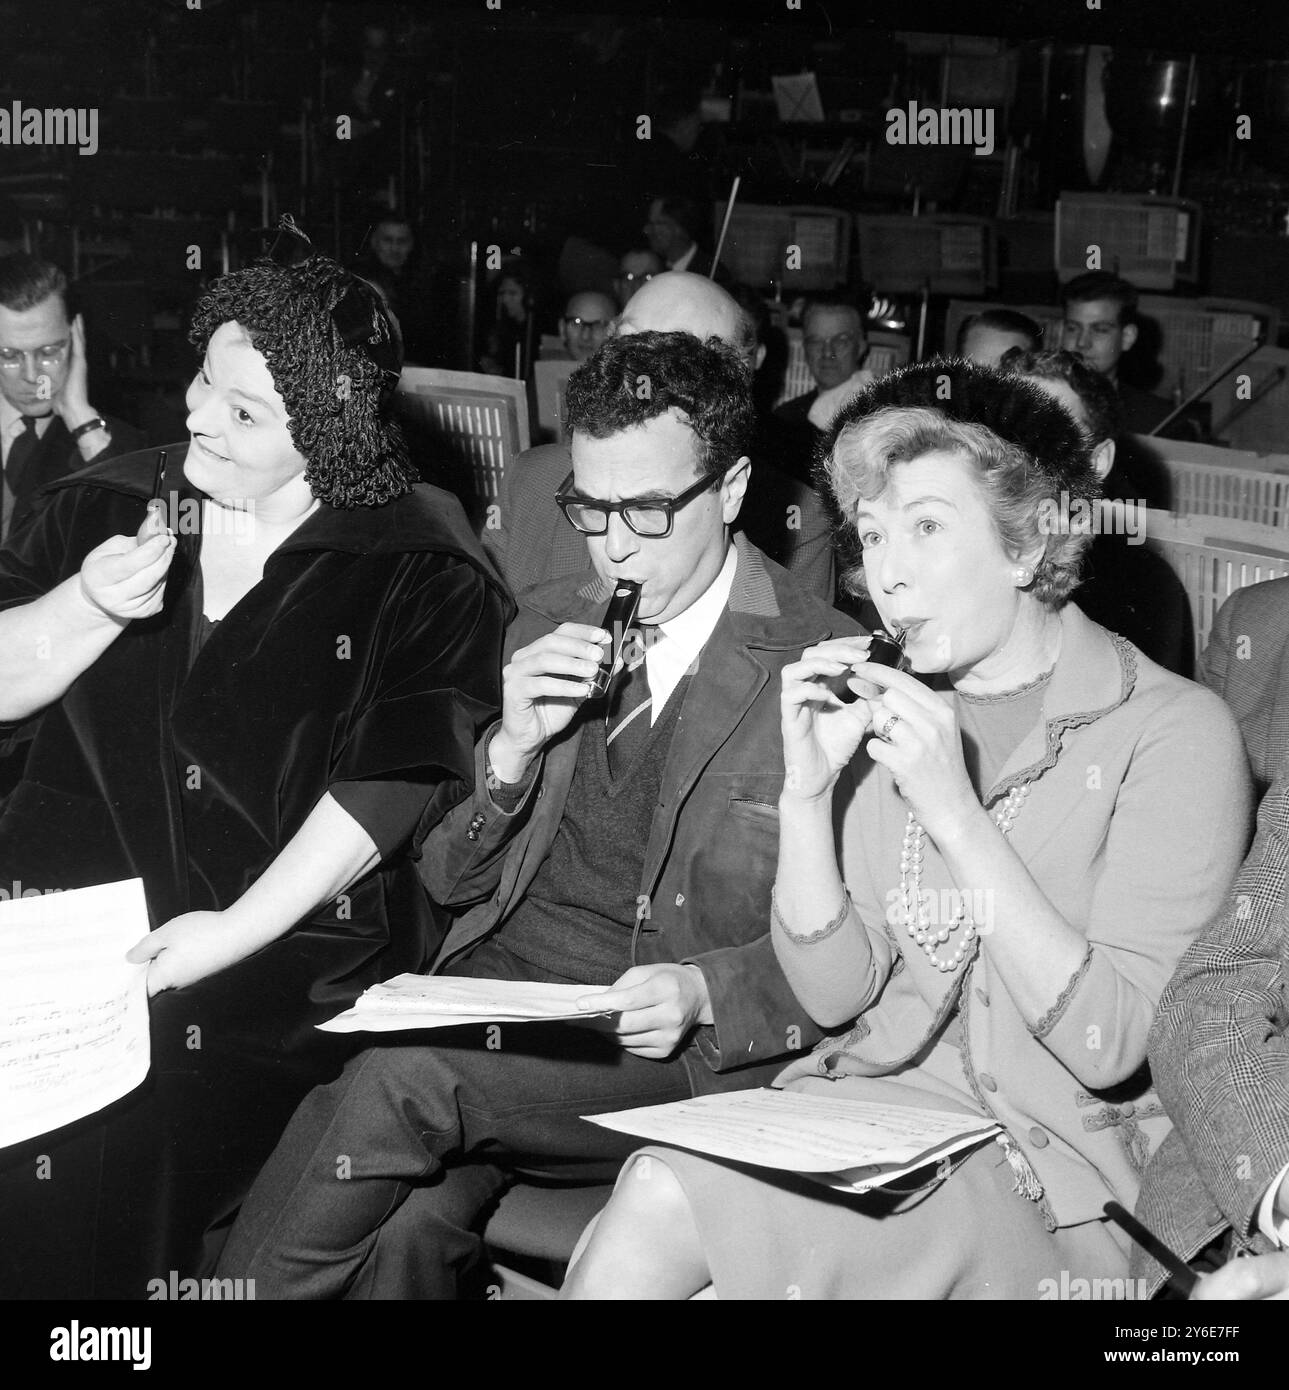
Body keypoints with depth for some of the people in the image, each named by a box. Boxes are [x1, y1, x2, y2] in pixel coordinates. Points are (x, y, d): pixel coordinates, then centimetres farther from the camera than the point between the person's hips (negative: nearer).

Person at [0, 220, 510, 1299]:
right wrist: (90, 606, -8)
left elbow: (388, 786, -9)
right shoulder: (107, 505, 12)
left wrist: (237, 929, -16)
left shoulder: (422, 574, -1)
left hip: (288, 966, -3)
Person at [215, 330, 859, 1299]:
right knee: (408, 1226, -28)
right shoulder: (549, 624, 13)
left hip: (677, 1050, -3)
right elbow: (450, 881, 14)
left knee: (404, 1081, -28)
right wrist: (514, 746, -5)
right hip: (497, 989, 4)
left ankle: (266, 1278, -7)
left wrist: (702, 991, -20)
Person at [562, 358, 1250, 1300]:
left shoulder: (1174, 732, -10)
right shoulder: (893, 709, 7)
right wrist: (807, 795, -10)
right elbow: (836, 995, 5)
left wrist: (954, 813, -23)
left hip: (1054, 1162, -4)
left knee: (665, 1214, -24)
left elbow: (1113, 1045, -17)